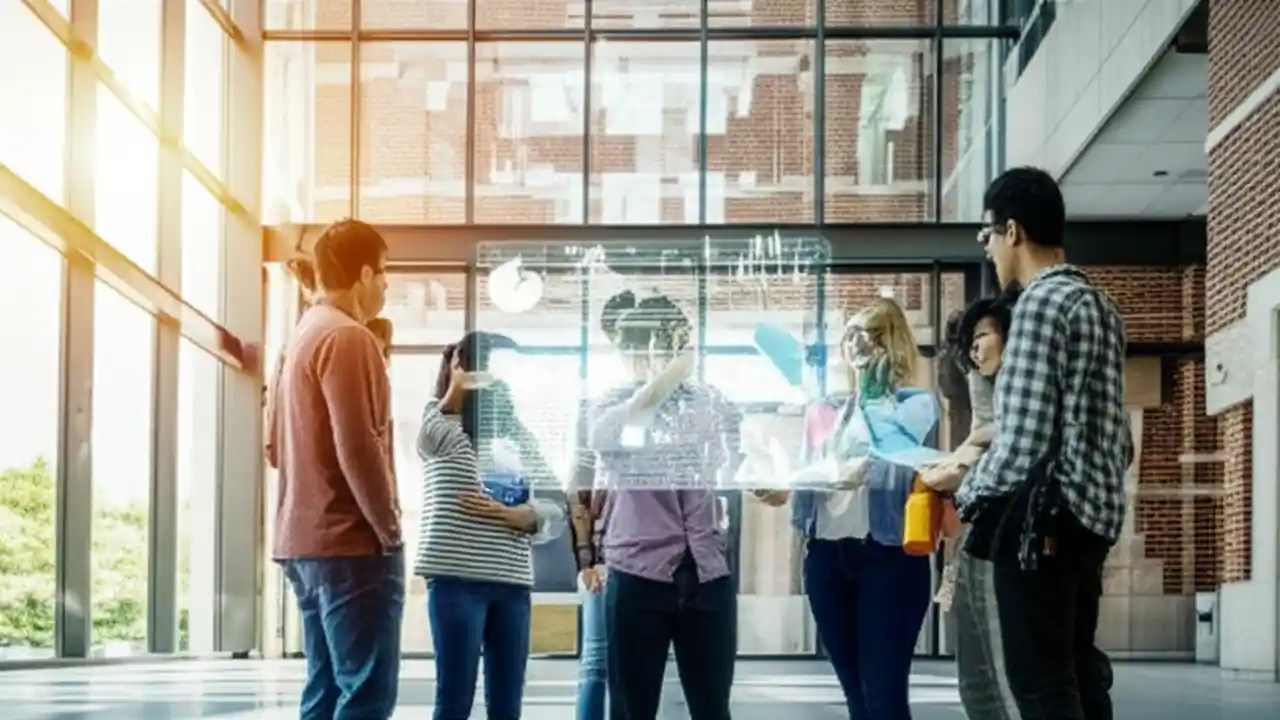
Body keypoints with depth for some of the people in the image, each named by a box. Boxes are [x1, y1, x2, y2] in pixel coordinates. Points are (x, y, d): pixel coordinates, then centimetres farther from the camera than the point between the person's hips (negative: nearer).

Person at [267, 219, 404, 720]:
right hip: (351, 543, -10)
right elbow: (359, 449, -20)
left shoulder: (304, 337, 17)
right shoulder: (347, 338, -12)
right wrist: (389, 528, -12)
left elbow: (277, 448, 22)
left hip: (305, 540, 10)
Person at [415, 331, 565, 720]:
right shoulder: (445, 433, -1)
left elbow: (555, 515, 10)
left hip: (512, 583, 6)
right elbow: (428, 434, -28)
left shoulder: (518, 437, 15)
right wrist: (457, 385, -26)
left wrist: (510, 514, -7)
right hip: (456, 579, -5)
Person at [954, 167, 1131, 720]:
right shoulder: (1099, 305, 16)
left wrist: (966, 494, -2)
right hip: (1089, 516, 10)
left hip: (1034, 522, -10)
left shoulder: (1042, 302, -13)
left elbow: (1023, 443, -17)